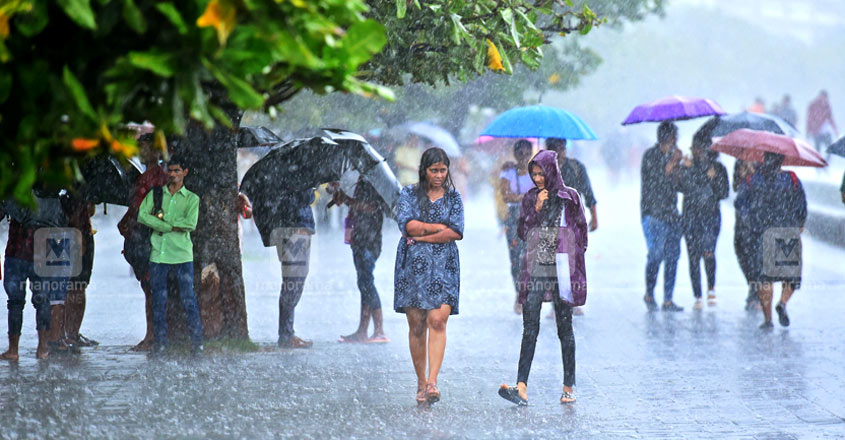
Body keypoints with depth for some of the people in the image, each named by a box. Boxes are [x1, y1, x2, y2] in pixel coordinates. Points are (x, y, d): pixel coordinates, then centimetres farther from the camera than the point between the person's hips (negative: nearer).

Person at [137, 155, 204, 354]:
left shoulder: (192, 199, 8)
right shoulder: (155, 194, 12)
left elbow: (191, 224, -7)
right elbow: (142, 216, -3)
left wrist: (162, 220, -8)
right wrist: (172, 226, -10)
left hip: (182, 255, -2)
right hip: (158, 254, 2)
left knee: (189, 299, -5)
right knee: (158, 300, 3)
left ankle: (197, 340, -1)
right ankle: (160, 341, 9)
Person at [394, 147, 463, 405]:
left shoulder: (453, 197, 10)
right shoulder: (409, 194, 9)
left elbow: (457, 232, -4)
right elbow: (406, 224, -8)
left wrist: (420, 235, -7)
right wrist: (440, 227, -6)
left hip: (443, 266, 0)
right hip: (413, 266, 0)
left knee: (437, 321, -15)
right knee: (417, 325, -1)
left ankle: (432, 381, -21)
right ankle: (421, 383, 8)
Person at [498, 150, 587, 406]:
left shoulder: (569, 198, 2)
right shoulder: (530, 198, 11)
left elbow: (580, 232, 3)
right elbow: (522, 232, 6)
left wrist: (574, 262, -4)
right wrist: (537, 209, -7)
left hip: (561, 270, -2)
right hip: (534, 269, 2)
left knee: (564, 327, 3)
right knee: (530, 328, -6)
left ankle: (569, 386, 12)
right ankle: (522, 387, -13)